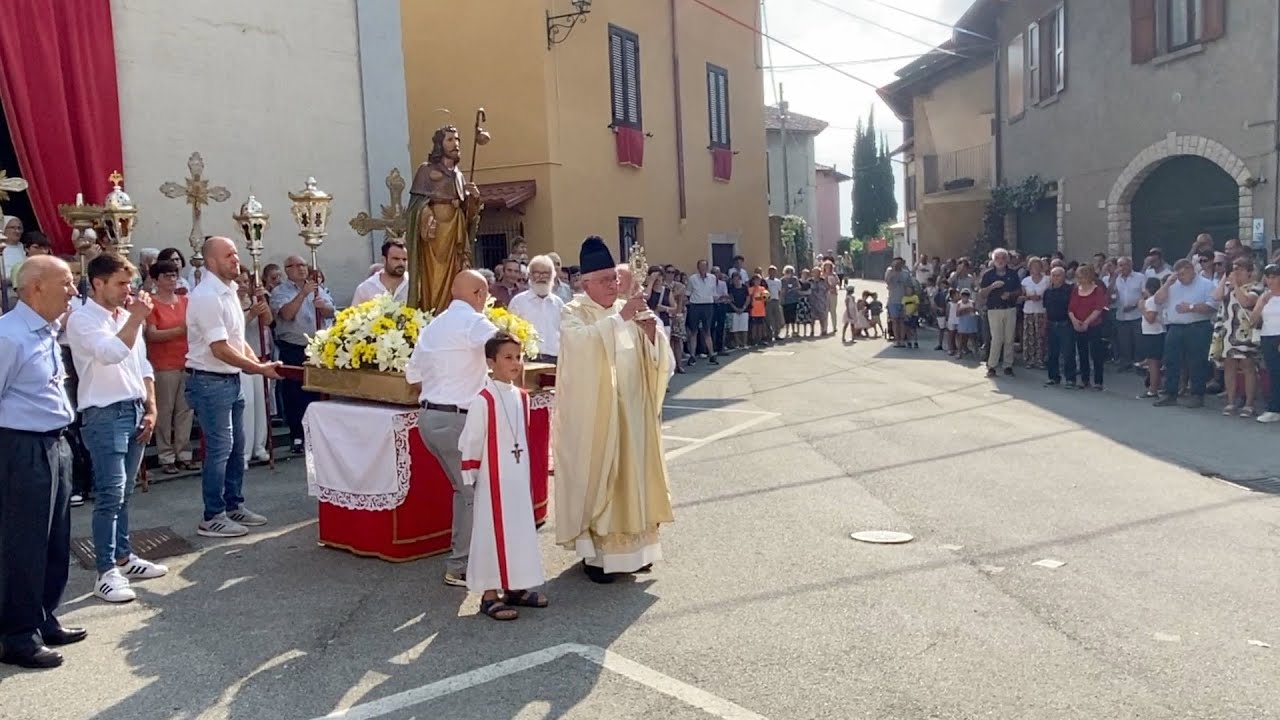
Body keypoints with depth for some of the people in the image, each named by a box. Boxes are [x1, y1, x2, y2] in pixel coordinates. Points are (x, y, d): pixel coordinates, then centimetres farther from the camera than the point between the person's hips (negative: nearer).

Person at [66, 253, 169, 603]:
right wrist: (136, 319, -16)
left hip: (135, 410, 7)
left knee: (124, 493, 14)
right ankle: (106, 572, -3)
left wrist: (151, 409, 9)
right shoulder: (82, 319, -9)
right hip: (104, 415, -7)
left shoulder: (128, 316, 12)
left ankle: (123, 557, 24)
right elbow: (111, 353, -27)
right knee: (110, 494, -8)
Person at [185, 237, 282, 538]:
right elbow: (220, 349, -23)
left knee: (236, 446, 15)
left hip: (231, 379, 10)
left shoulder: (229, 291, 11)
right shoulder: (206, 296, -19)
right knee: (219, 449, -5)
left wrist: (258, 362, 3)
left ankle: (234, 506, 27)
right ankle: (212, 517, 5)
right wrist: (259, 369, -18)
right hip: (210, 381, -10)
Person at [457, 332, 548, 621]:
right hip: (493, 481, -7)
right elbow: (470, 442, -12)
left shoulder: (522, 397, 6)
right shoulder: (483, 400, -15)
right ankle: (489, 595, 10)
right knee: (492, 534, 0)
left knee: (520, 529, 13)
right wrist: (470, 478, -10)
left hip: (519, 479, 7)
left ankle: (514, 588, 27)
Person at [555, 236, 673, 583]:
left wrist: (650, 332, -13)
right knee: (595, 478, -1)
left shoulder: (628, 312, 9)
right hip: (593, 414, -5)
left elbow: (654, 358, 6)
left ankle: (630, 545, 23)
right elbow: (583, 340, -27)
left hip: (629, 412, 5)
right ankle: (595, 552, 7)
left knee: (631, 473, 10)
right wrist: (620, 317, -32)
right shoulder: (573, 313, -4)